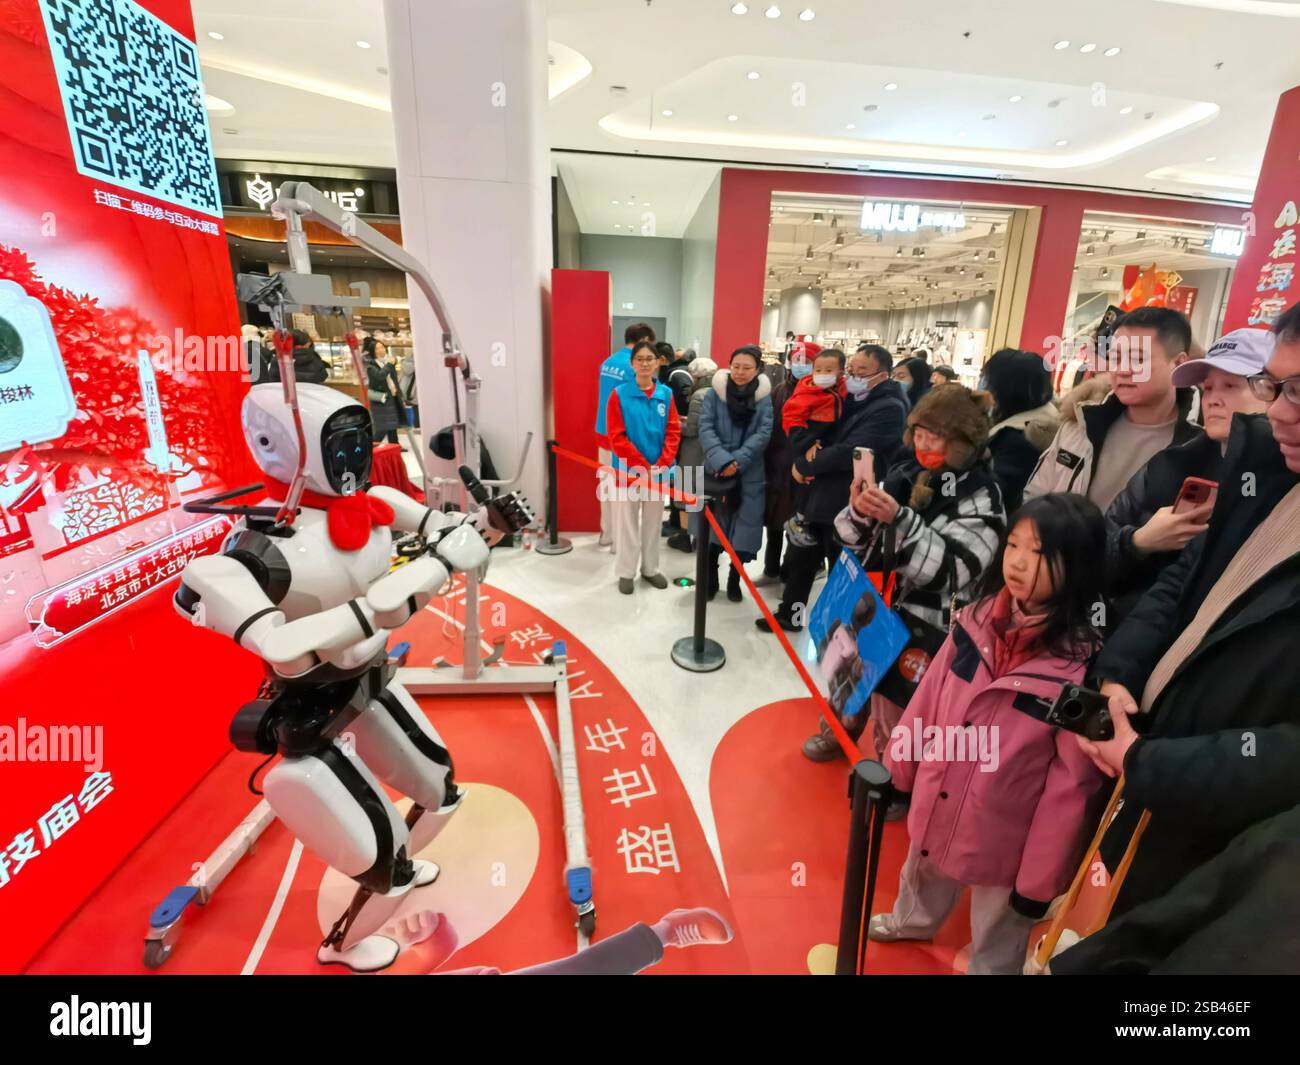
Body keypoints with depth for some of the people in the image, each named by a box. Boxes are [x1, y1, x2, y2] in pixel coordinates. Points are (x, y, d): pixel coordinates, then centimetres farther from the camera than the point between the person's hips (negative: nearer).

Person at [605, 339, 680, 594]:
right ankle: (626, 572, 21)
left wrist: (662, 463, -12)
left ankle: (650, 568, 30)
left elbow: (673, 431, 2)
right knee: (627, 523, 6)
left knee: (652, 522, 15)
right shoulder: (619, 394, -8)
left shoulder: (666, 394, 1)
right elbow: (616, 436, -10)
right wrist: (642, 465, -15)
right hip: (628, 470, -3)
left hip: (657, 471, 3)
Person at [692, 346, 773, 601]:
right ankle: (710, 579, 23)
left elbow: (763, 434, -6)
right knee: (712, 527, 6)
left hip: (749, 475, 0)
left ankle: (734, 579, 25)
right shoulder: (714, 394, 1)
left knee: (742, 529, 5)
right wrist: (722, 460, -22)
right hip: (716, 471, 0)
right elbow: (706, 429, -7)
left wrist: (738, 461, -19)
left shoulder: (765, 399, 2)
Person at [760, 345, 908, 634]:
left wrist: (803, 465, -15)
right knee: (798, 560, 17)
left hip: (847, 507, -8)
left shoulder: (890, 409, -16)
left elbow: (850, 452, -24)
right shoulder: (851, 399, 11)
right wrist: (812, 447, -12)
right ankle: (789, 614, 35)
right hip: (819, 497, 8)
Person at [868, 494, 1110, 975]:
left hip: (1003, 836, -5)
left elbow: (1074, 784, -18)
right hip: (936, 803, 5)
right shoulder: (978, 619, -12)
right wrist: (896, 767, 7)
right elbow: (928, 698, -2)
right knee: (923, 877, 34)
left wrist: (1040, 877, -11)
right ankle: (910, 923, 65)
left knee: (995, 944, 22)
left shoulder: (1085, 662, -25)